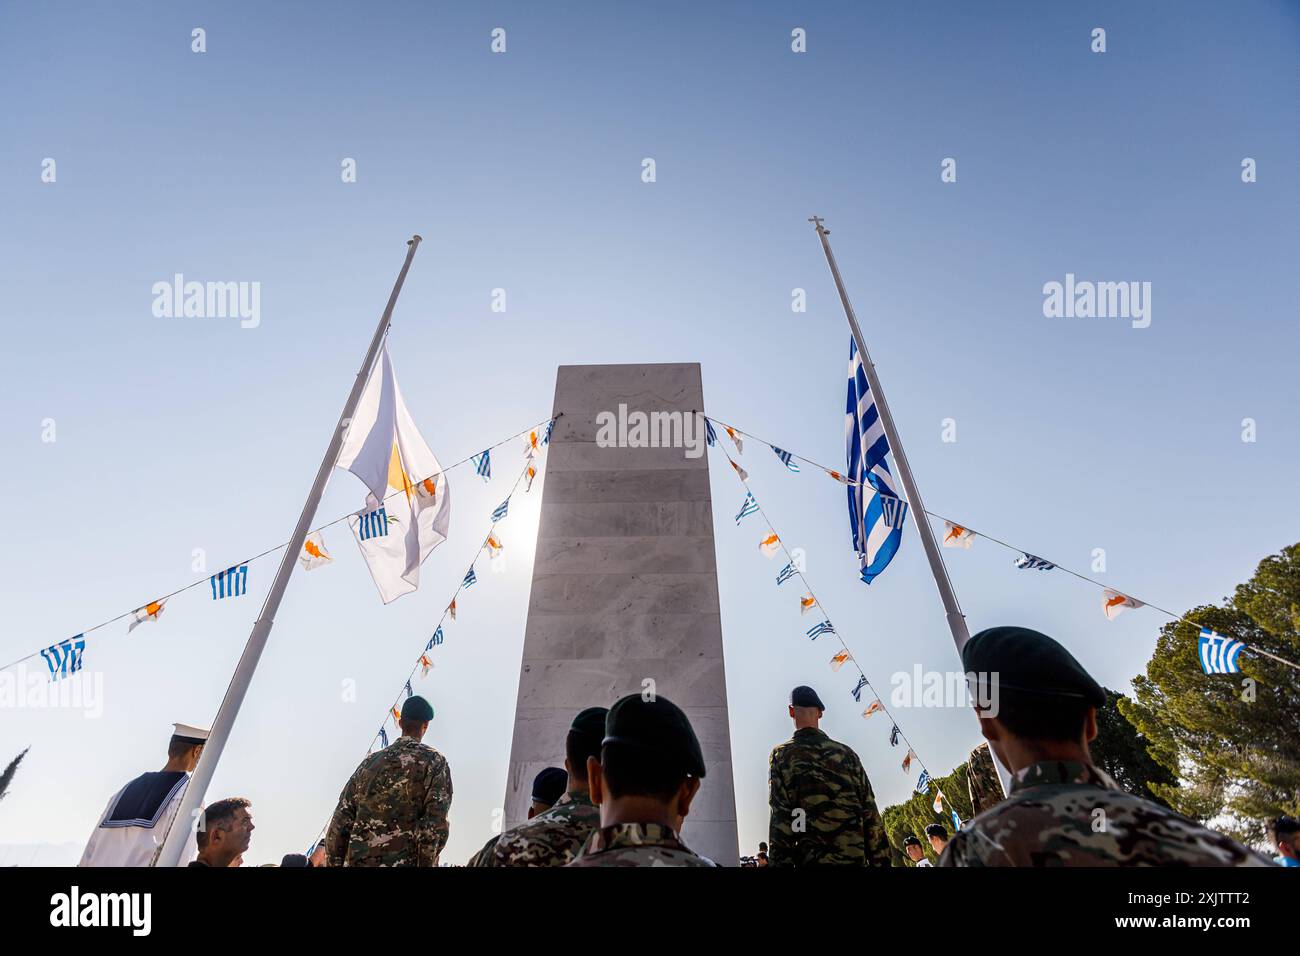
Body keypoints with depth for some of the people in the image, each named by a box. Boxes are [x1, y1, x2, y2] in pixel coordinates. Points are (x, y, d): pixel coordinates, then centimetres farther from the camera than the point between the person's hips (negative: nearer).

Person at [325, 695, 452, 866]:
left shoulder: (371, 761, 11)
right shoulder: (434, 762, -2)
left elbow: (340, 823, 9)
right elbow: (435, 827, -13)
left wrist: (333, 863, 15)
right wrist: (425, 863, -7)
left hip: (358, 861, 4)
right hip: (404, 861, -4)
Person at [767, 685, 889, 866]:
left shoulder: (782, 755, -1)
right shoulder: (846, 752, 9)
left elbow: (780, 820, -8)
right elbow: (870, 814, 7)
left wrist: (780, 862, -7)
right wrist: (881, 861, 11)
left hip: (813, 859, -3)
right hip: (856, 858, 3)